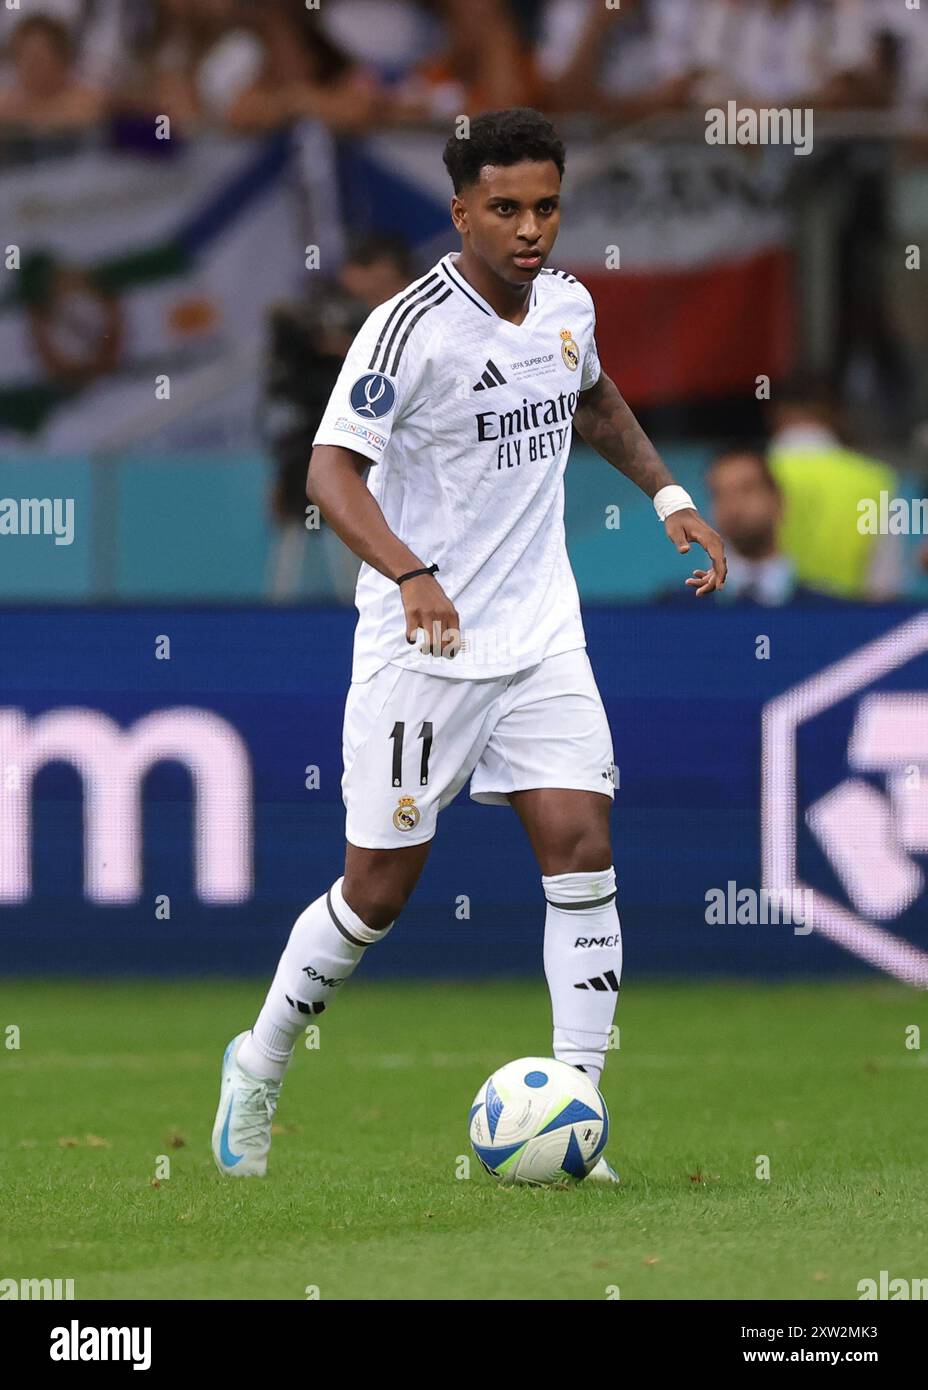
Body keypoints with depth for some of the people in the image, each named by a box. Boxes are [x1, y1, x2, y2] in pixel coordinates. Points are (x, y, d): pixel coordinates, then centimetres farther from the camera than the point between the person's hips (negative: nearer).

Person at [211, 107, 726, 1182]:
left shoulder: (568, 305, 4)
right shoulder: (412, 326, -18)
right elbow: (333, 468, -27)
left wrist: (668, 495, 17)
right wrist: (410, 574, -42)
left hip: (541, 638, 5)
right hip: (423, 648, -5)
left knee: (582, 850, -9)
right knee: (379, 889, 2)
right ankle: (260, 1069, 26)